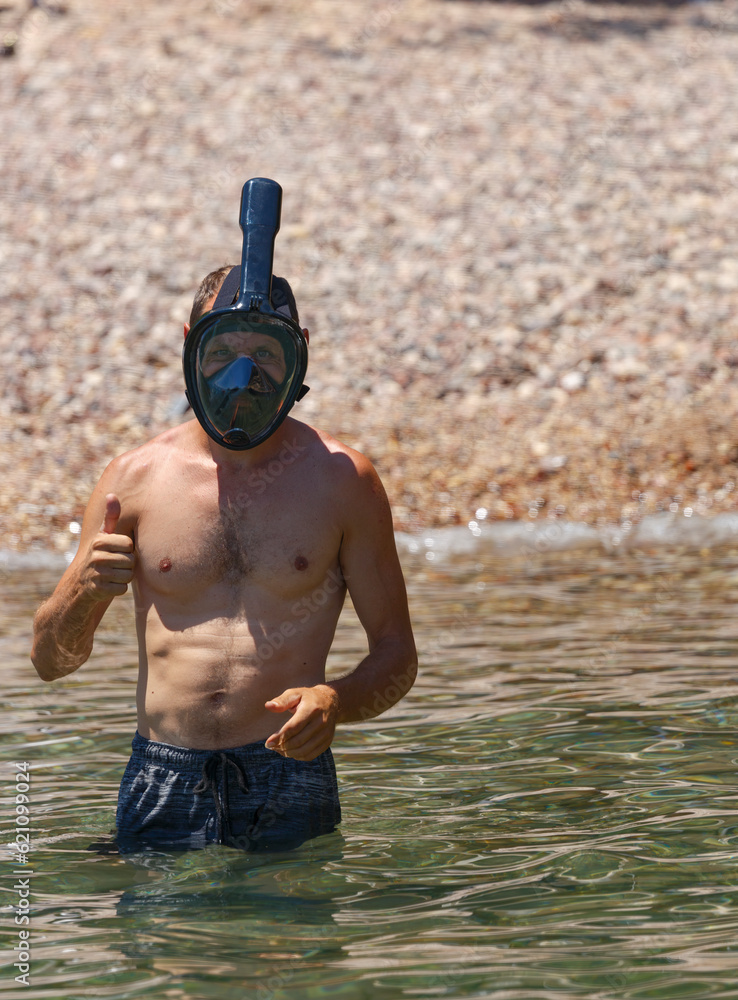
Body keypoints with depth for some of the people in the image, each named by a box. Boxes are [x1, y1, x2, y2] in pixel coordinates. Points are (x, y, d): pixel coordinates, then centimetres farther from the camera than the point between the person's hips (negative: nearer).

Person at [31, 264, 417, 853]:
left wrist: (336, 702, -14)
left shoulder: (341, 480, 3)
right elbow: (51, 661, 10)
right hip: (163, 782, 1)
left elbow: (396, 654, 7)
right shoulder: (135, 478, 5)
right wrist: (83, 591, -12)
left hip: (289, 785, -1)